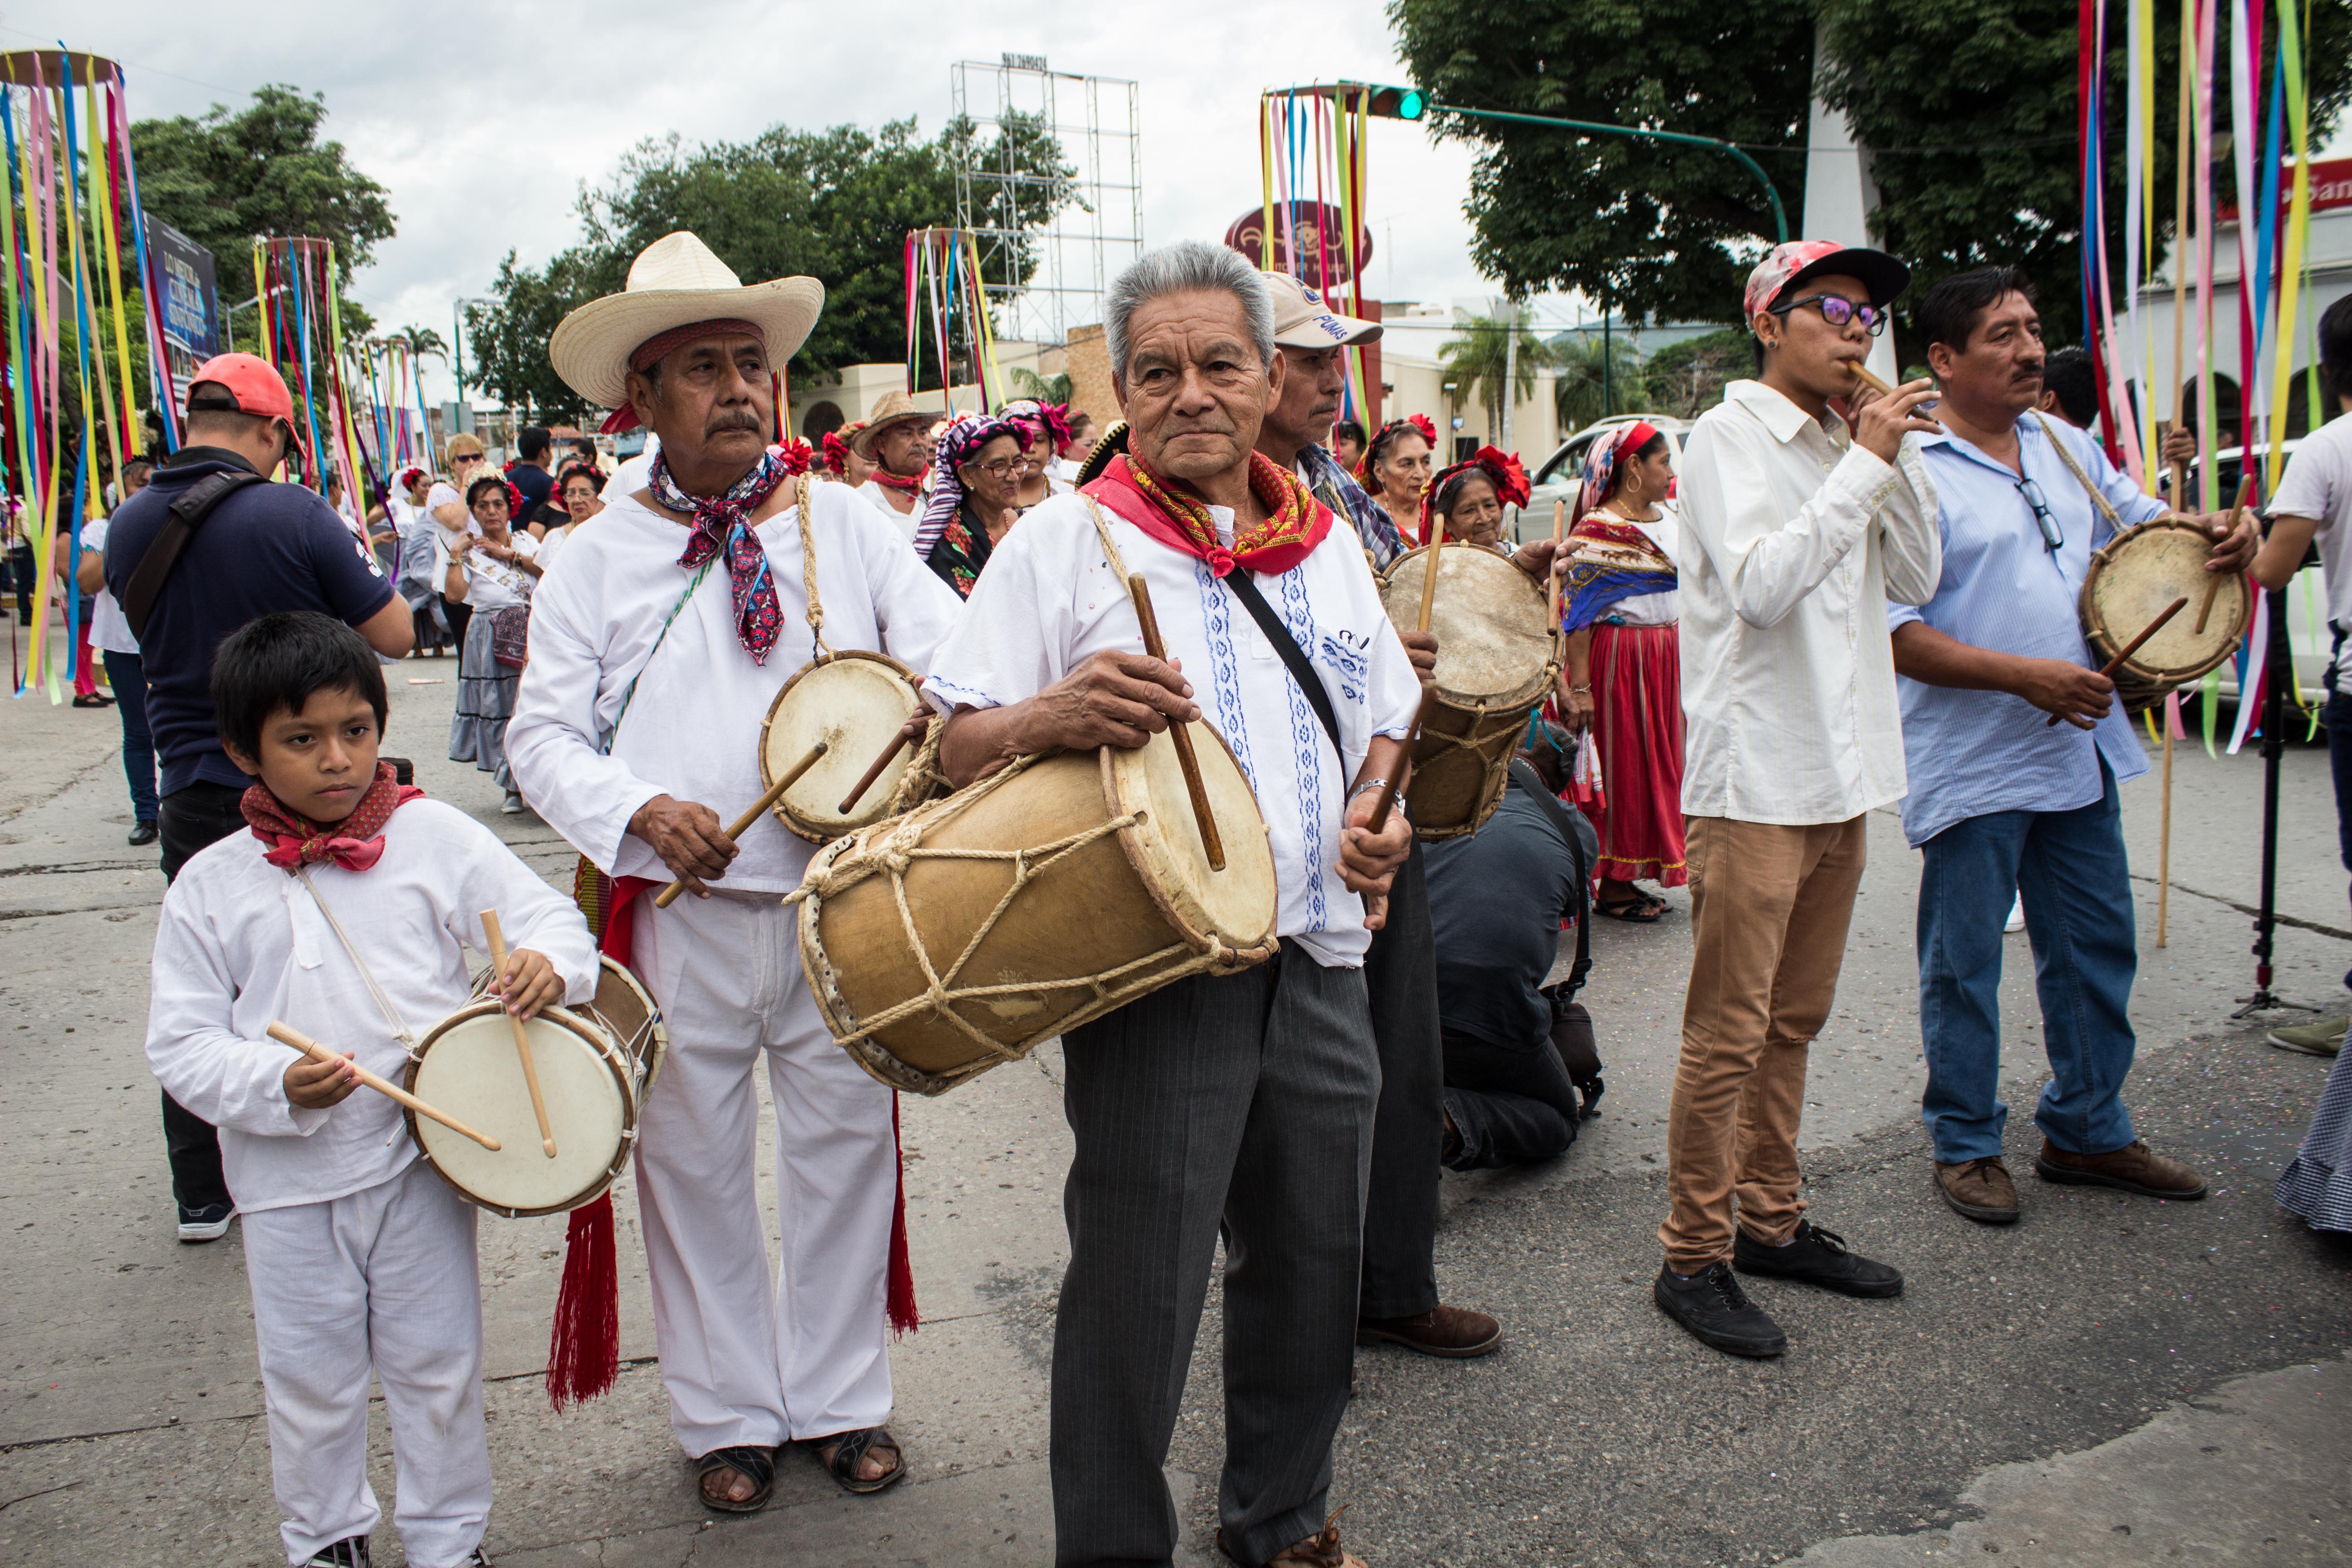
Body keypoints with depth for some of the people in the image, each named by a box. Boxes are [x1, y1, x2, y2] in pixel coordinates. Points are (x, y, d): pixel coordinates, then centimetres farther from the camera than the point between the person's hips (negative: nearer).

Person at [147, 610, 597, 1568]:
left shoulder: (435, 838, -4)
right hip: (288, 1179, 1)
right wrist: (278, 1086, -20)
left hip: (421, 1160, -1)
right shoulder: (211, 887, -2)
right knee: (309, 1380, 17)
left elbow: (547, 917, -4)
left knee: (438, 1368, 14)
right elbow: (180, 1045, -2)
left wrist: (546, 962, -28)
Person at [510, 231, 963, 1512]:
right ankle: (726, 1413, 30)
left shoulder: (843, 522, 5)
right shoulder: (599, 556, 4)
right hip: (681, 913, 0)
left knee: (846, 1144, 10)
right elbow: (543, 733, 0)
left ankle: (839, 1398, 30)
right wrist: (643, 810, -18)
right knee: (695, 1160, 10)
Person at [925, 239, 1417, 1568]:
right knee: (1136, 1297, 2)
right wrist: (1056, 715, -27)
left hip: (1321, 962, 5)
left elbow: (1387, 719, 23)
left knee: (1313, 1266, 17)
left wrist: (1377, 814, 2)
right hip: (1156, 971, -5)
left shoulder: (1328, 544, 13)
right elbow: (959, 748, -5)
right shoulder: (1067, 539, -2)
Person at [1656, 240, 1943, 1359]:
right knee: (1728, 1035, -3)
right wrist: (1865, 460, -16)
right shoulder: (1729, 437, -7)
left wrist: (1898, 453, 1)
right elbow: (1762, 584, -22)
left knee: (1794, 1021, 16)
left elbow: (1917, 578, 11)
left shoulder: (1848, 444, 15)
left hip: (1839, 771, 8)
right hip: (1755, 777, -8)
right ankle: (1693, 1258, 8)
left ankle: (1771, 1223, 28)